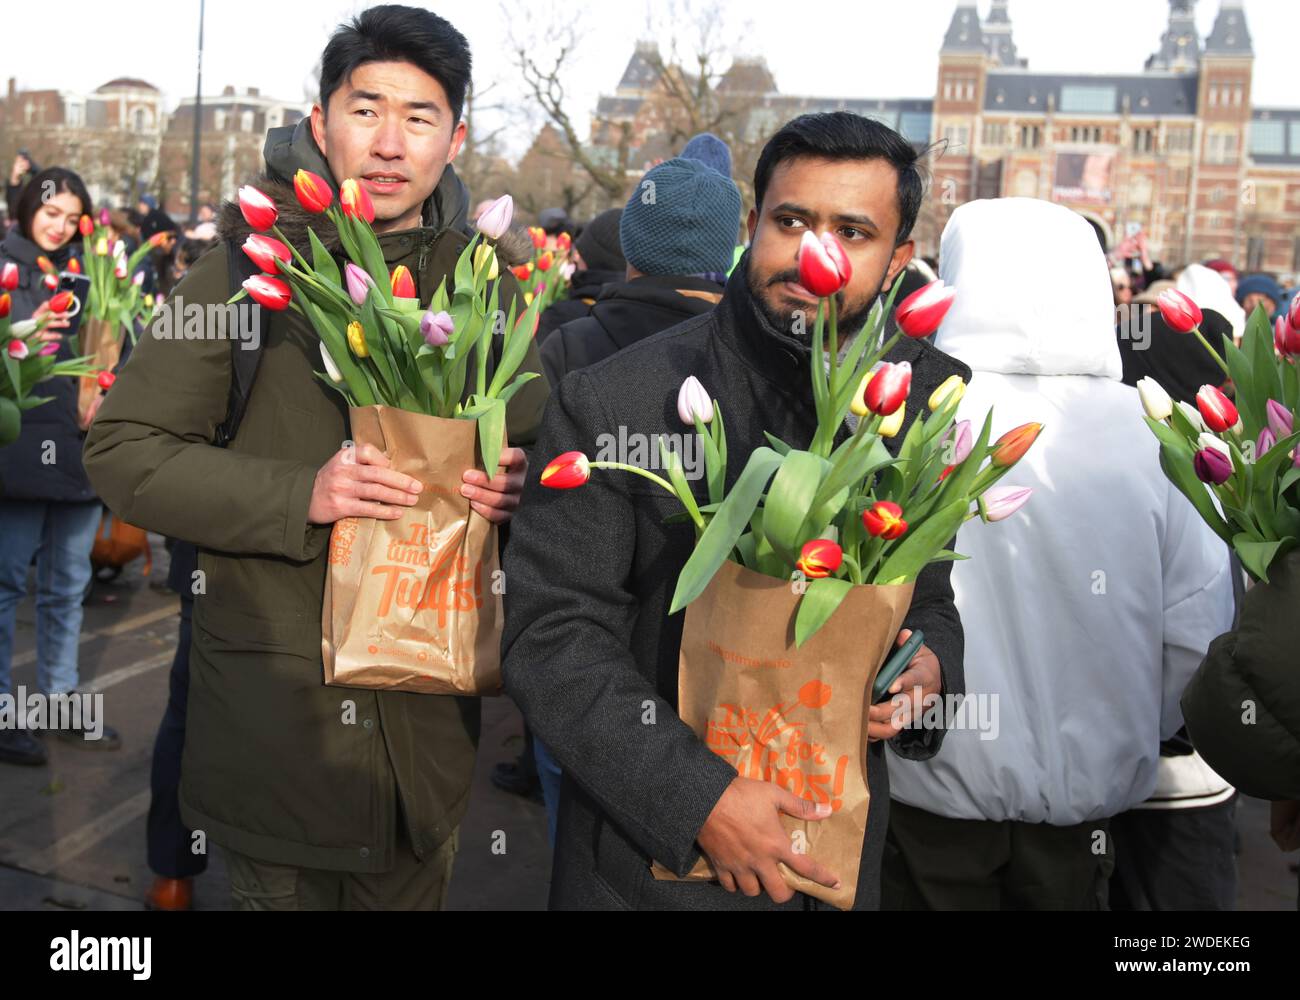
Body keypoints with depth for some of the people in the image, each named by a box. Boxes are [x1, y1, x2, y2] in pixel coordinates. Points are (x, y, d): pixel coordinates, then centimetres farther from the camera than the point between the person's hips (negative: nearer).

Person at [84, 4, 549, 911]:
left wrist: (516, 489, -10)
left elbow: (534, 452, 15)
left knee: (413, 891, 19)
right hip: (277, 698, -3)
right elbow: (123, 453, -8)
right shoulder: (250, 267, -6)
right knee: (280, 889, 13)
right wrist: (300, 494, -22)